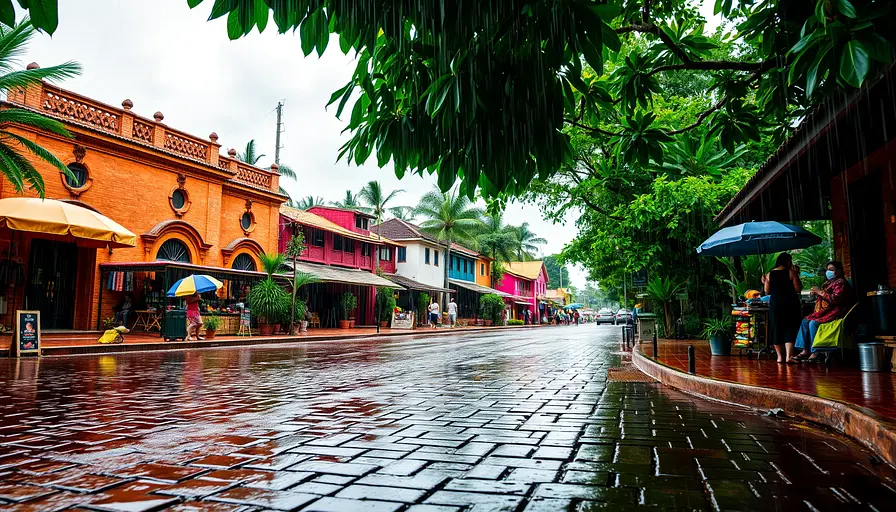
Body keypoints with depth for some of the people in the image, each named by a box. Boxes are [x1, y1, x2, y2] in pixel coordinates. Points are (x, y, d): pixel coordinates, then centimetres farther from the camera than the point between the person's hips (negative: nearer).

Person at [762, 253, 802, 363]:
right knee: (790, 330, 1)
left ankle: (780, 356, 15)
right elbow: (798, 289, -7)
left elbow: (767, 291, 0)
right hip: (790, 304, -2)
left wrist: (764, 283, 15)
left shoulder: (769, 274, 2)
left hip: (775, 305, 2)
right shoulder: (791, 273, -6)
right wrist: (797, 275, 0)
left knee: (777, 330, 11)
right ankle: (788, 356, -10)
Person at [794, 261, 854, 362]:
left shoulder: (841, 283, -8)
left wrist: (821, 292, -14)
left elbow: (835, 299, -21)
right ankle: (805, 350, -10)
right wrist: (816, 293, 6)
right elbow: (824, 298, 27)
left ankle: (815, 352, -22)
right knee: (805, 321, -5)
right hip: (825, 312, 10)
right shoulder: (829, 282, 20)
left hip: (835, 314, -10)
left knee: (813, 323, -27)